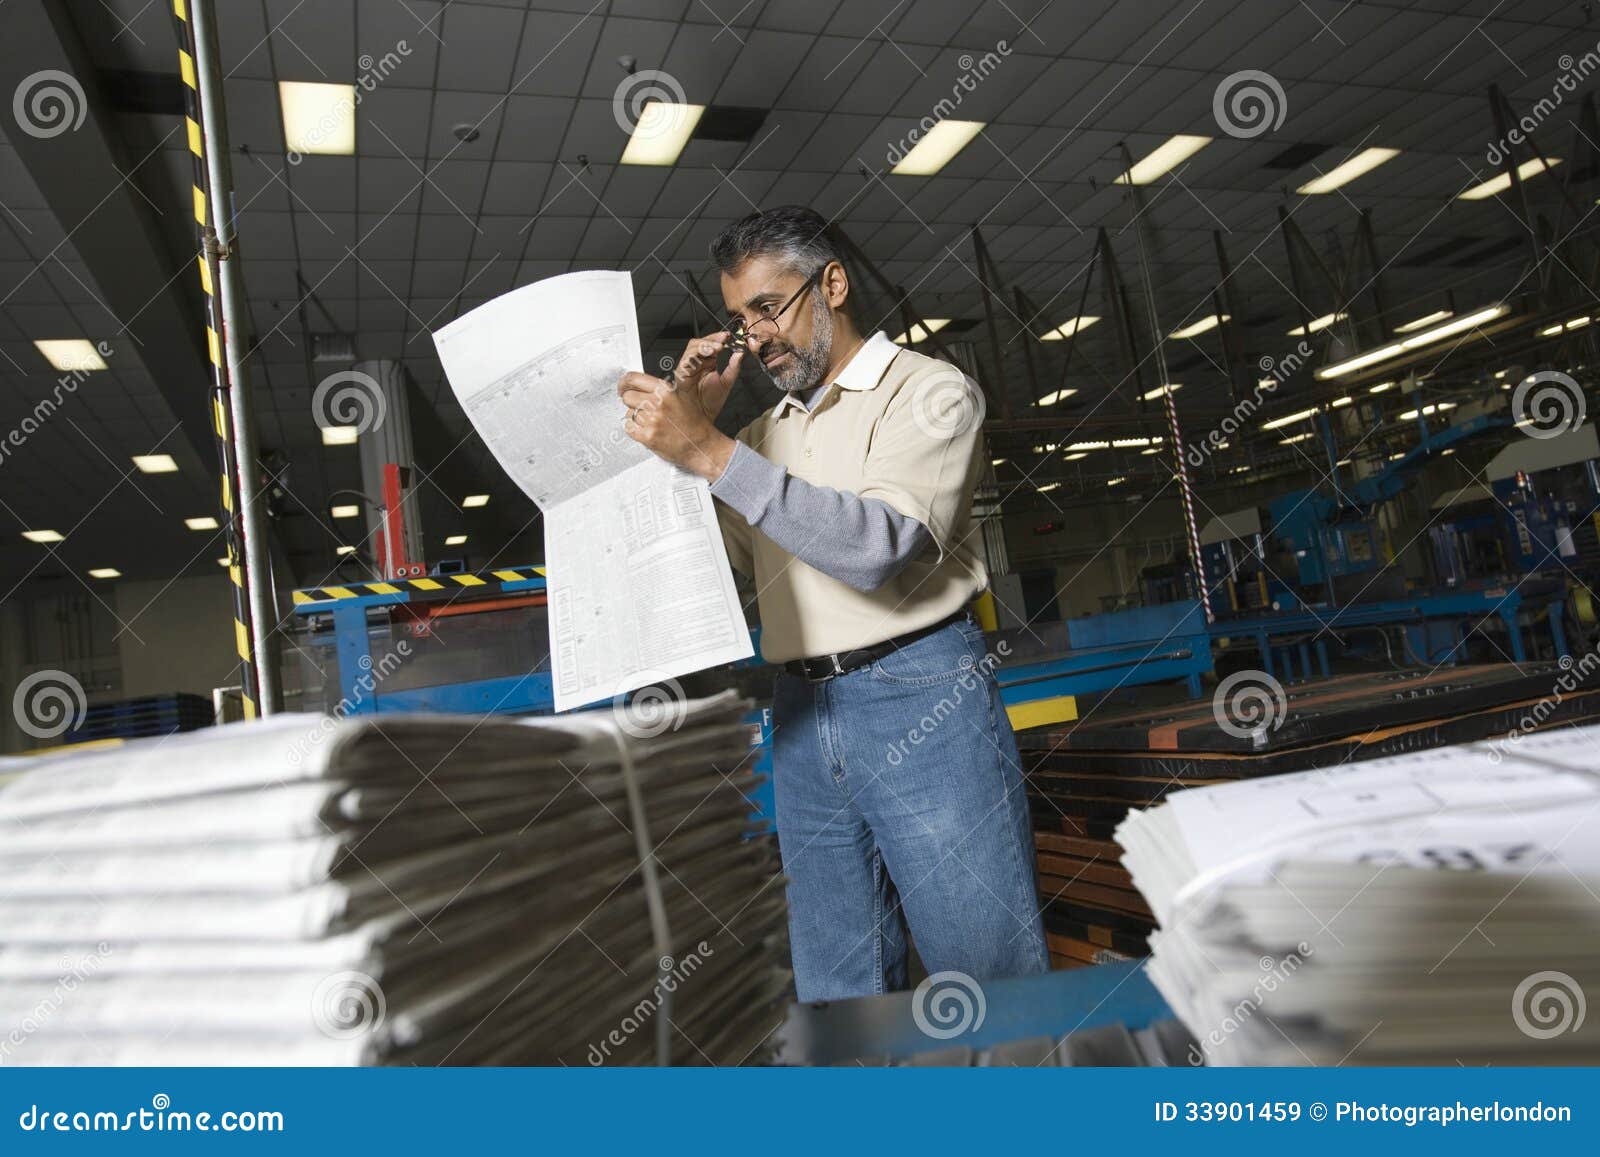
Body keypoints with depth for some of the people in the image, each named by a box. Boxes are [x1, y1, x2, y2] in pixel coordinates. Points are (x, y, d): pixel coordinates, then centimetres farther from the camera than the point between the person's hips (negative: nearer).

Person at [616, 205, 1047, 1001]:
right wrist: (692, 418, 6)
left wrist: (711, 452, -20)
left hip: (918, 698, -5)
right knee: (841, 995, 12)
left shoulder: (927, 390, -1)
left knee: (994, 986, 2)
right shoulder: (766, 432, 19)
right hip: (802, 716, 6)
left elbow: (883, 547, -18)